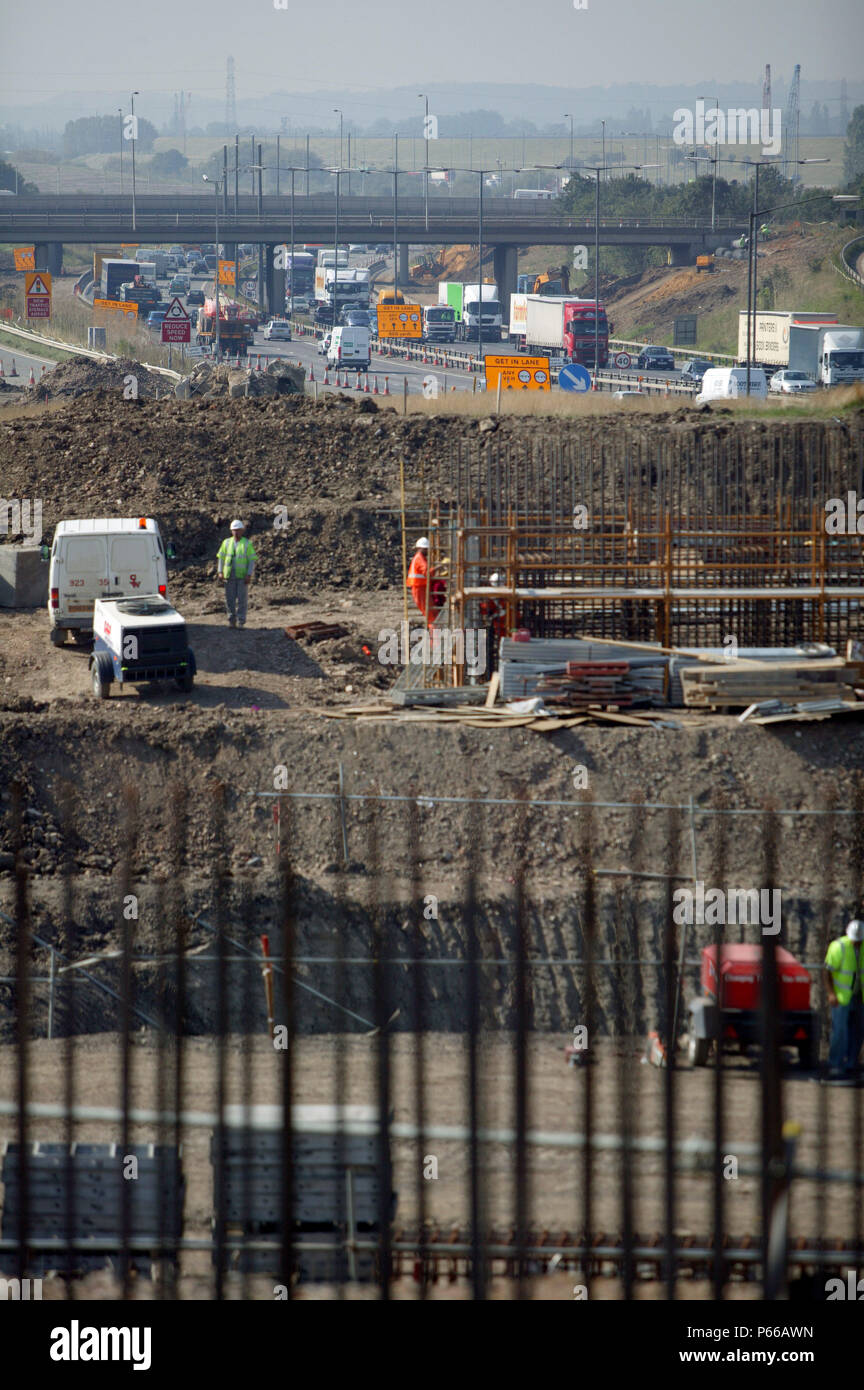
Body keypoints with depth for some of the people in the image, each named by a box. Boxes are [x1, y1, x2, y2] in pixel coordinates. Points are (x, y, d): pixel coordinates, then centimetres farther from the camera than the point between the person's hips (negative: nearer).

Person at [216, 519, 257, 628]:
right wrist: (220, 572, 0)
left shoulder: (247, 544, 1)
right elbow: (221, 558, 12)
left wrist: (249, 575, -11)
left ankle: (241, 622, 0)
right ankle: (231, 620, 12)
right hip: (229, 575, 3)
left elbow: (252, 560, -2)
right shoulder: (226, 543, 9)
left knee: (242, 599, -4)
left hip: (242, 576, -3)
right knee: (229, 599, 3)